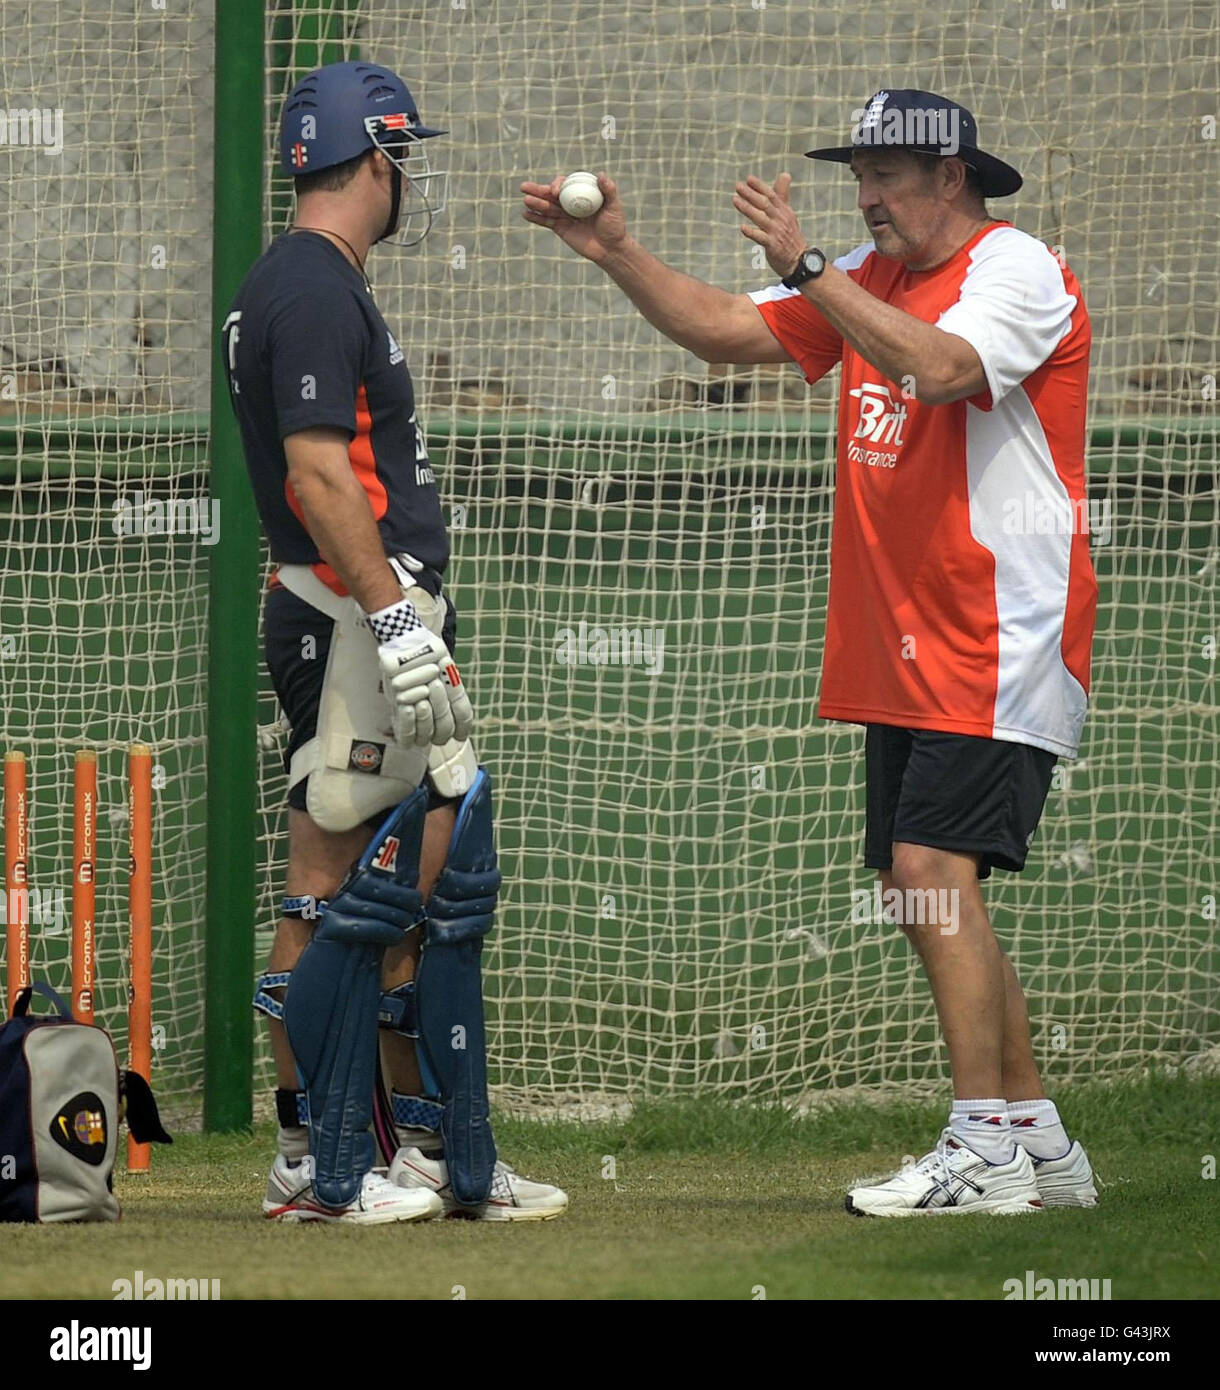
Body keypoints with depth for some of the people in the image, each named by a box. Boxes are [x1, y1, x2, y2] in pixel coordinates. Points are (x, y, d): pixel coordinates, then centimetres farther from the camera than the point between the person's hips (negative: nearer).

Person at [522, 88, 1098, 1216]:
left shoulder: (1018, 270, -11)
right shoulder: (868, 276, 15)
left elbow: (941, 367, -28)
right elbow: (726, 331, 16)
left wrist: (807, 267, -27)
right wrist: (616, 253, 4)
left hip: (1000, 638, -9)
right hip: (904, 654, 9)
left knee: (931, 867, -18)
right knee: (922, 893, 9)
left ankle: (986, 1152, -17)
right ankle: (1038, 1141, 17)